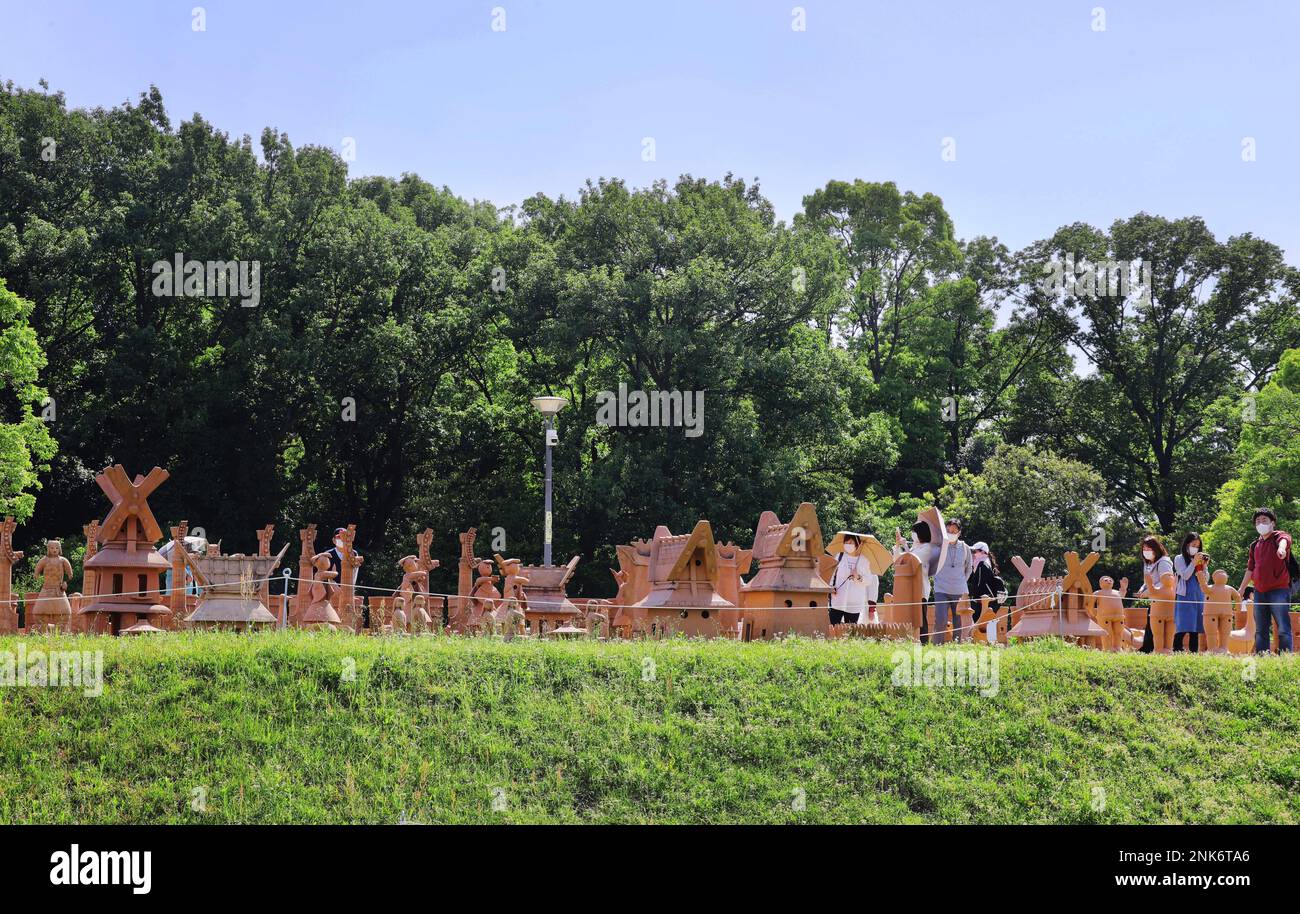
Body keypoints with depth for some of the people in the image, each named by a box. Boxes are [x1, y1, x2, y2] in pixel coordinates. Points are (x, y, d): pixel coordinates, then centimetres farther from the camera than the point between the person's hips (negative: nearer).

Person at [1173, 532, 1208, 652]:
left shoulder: (1200, 559, 14)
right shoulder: (1179, 559, 2)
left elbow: (1205, 580, 11)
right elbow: (1185, 576, -9)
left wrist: (1204, 565, -2)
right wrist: (1194, 562, -12)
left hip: (1199, 596, 5)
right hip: (1185, 596, -5)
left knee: (1195, 629, 3)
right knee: (1182, 629, -11)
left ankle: (1194, 653, 4)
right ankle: (1177, 651, -12)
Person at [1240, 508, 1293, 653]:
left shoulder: (1278, 536, -3)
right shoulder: (1255, 545, 17)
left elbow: (1284, 540, -29)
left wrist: (1281, 548, -53)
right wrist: (1242, 588, 27)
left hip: (1278, 591, -7)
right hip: (1259, 592, 7)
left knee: (1283, 629, -12)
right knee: (1260, 631, 9)